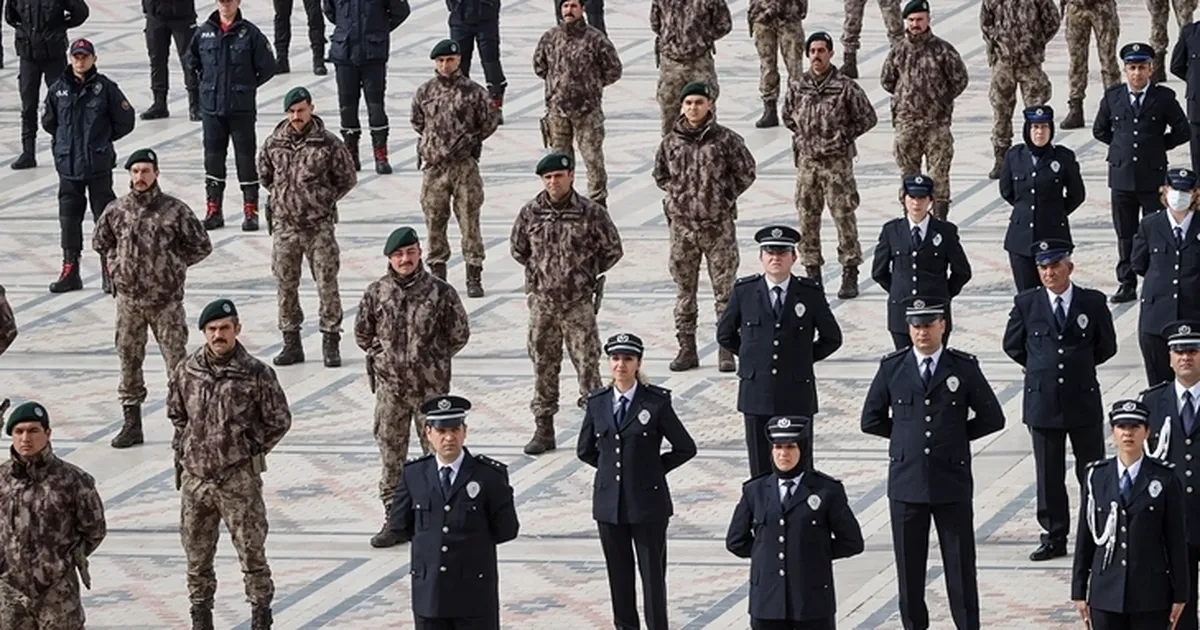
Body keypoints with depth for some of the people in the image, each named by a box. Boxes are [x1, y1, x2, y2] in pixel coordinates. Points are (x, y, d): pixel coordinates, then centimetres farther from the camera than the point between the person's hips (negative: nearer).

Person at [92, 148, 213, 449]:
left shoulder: (174, 210, -8)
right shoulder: (117, 211, 0)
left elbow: (201, 246, 1)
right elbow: (100, 241, 19)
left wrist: (173, 265, 0)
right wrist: (118, 264, 8)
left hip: (166, 299, -3)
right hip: (128, 298, 3)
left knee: (176, 360, -1)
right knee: (128, 359, 8)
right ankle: (131, 422, 17)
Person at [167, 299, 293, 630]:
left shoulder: (257, 374, -9)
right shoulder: (186, 371, 1)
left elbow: (279, 420, 1)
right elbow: (176, 414, 17)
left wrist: (251, 451, -2)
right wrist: (183, 450, 10)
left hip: (238, 478, -3)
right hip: (194, 476, 3)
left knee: (251, 550, 2)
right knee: (196, 553, 12)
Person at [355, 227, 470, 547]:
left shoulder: (440, 291, -7)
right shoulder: (377, 292, 0)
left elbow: (459, 334, 3)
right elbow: (362, 334, 14)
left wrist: (434, 360, 6)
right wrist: (383, 356, 11)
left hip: (430, 387, -2)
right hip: (390, 386, 2)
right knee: (390, 452, 6)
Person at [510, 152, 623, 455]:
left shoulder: (591, 213, -6)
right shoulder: (530, 213, 0)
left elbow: (613, 250, 4)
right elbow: (518, 250, 16)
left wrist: (587, 273, 7)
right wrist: (540, 271, 12)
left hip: (579, 302, -3)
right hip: (542, 302, 3)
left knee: (587, 363, -2)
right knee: (543, 365, 8)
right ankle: (543, 429, 15)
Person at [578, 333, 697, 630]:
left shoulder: (657, 402, -6)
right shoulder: (597, 402, 5)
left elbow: (685, 448, -1)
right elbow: (585, 450, 17)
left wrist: (653, 469, 0)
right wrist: (612, 467, 10)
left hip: (647, 502, -4)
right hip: (610, 502, 4)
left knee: (653, 572, 0)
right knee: (618, 573, 10)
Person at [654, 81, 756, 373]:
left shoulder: (726, 139, -5)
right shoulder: (671, 142, 3)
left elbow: (747, 173, 3)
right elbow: (660, 175, 18)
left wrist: (725, 197, -1)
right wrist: (677, 195, 6)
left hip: (718, 222, -2)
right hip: (682, 223, 2)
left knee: (725, 289, 2)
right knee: (684, 290, 7)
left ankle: (726, 350, 8)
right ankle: (687, 349, 13)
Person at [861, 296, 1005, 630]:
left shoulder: (964, 368, 0)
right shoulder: (892, 367, 4)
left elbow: (992, 418, 5)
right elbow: (871, 419, 12)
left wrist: (957, 436, 3)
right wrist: (905, 434, 6)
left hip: (952, 481, -1)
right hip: (906, 482, 1)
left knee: (961, 565, 2)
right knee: (909, 566, 6)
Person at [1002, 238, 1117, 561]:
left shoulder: (1093, 302, -1)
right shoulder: (1026, 303, 1)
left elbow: (1107, 347, 9)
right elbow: (1013, 345, 13)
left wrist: (1080, 365, 12)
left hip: (1083, 400, -1)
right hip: (1043, 400, 1)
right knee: (1048, 474, 6)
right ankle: (1054, 538, 14)